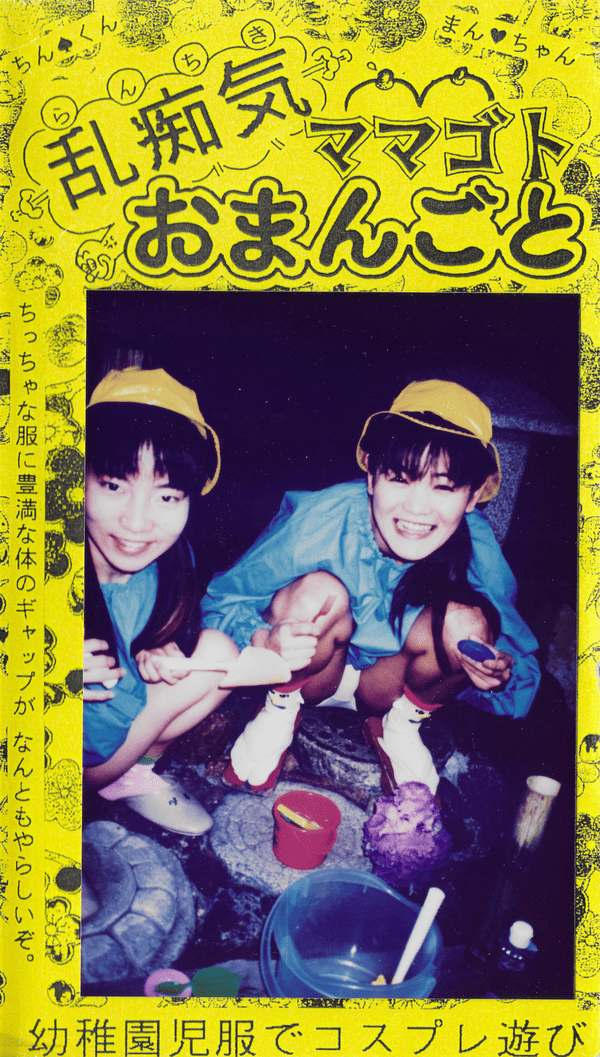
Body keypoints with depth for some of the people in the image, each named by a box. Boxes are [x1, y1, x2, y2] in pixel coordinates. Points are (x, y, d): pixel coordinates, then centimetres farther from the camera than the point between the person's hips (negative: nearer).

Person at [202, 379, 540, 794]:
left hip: (386, 681, 2)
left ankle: (399, 725, 4)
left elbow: (525, 669, -14)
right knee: (319, 591, -33)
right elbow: (222, 602, -21)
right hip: (308, 671, -2)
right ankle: (281, 710, -2)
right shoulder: (322, 521, -30)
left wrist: (500, 671, -39)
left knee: (468, 622, -27)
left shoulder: (478, 550, -24)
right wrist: (267, 642, -44)